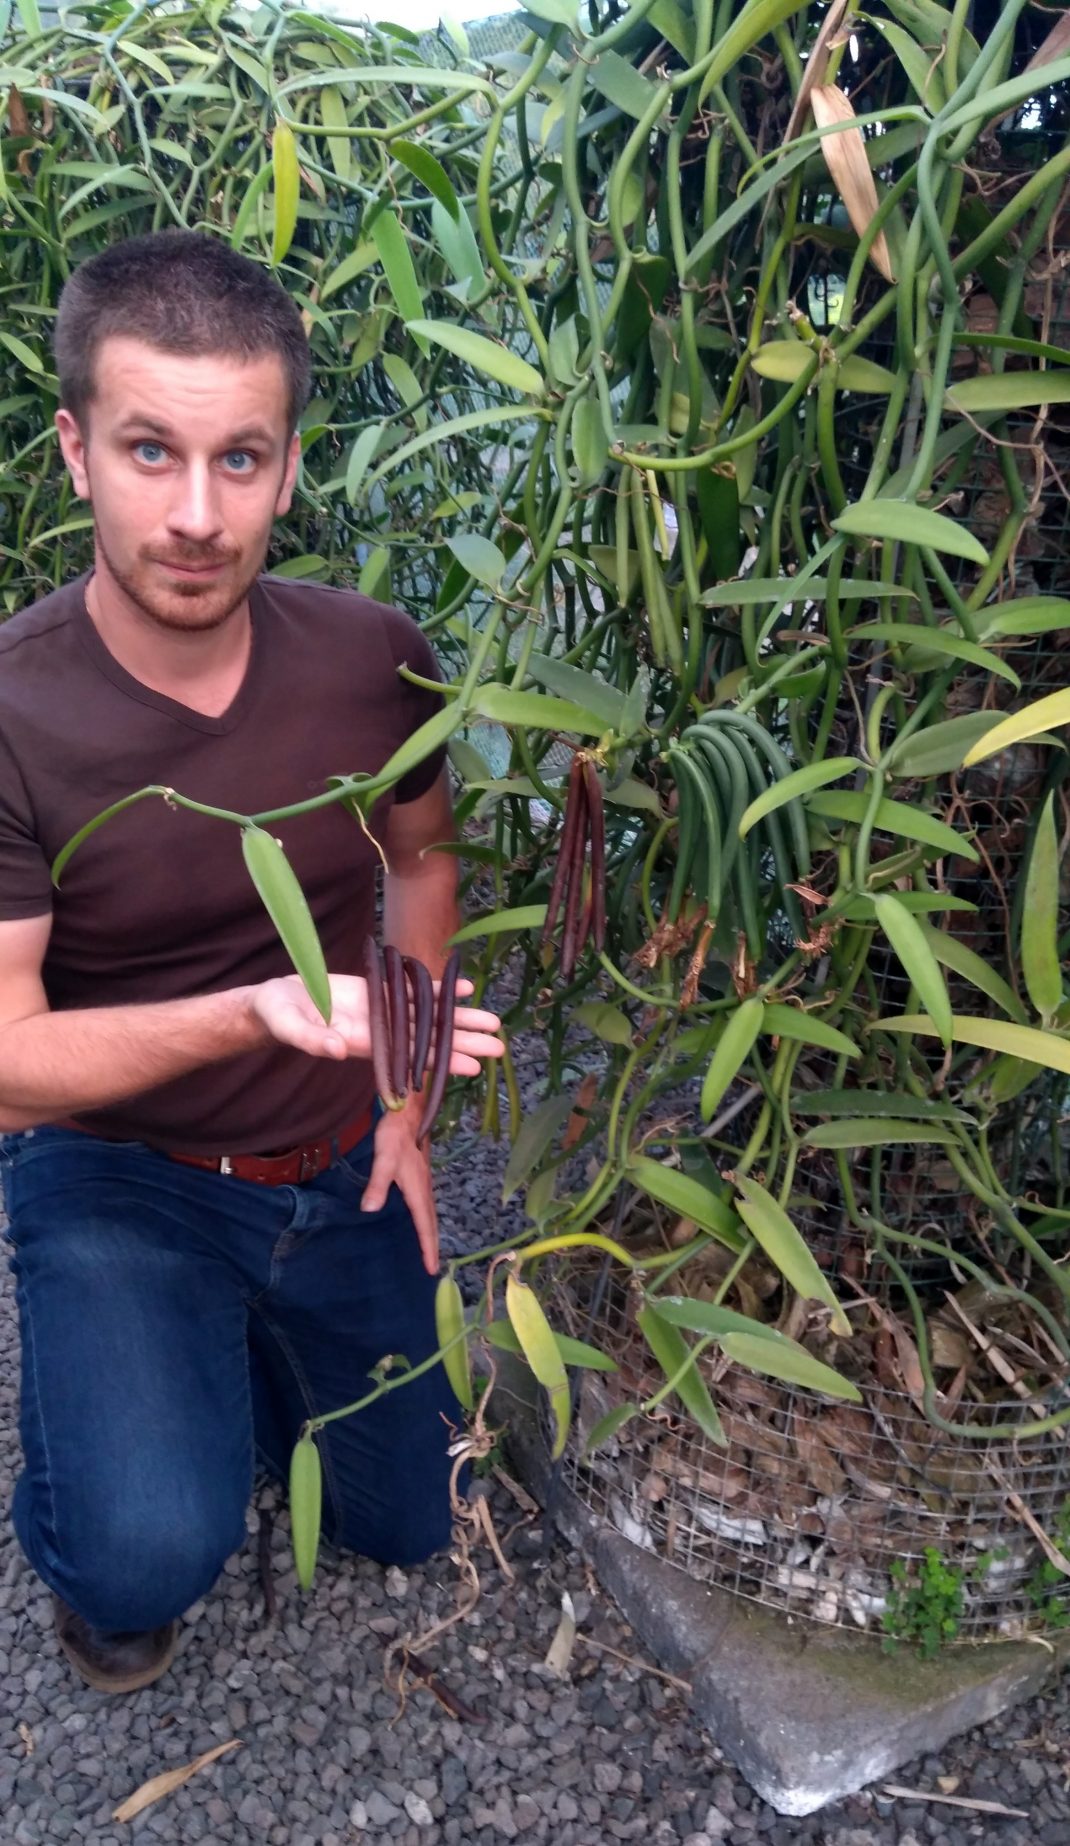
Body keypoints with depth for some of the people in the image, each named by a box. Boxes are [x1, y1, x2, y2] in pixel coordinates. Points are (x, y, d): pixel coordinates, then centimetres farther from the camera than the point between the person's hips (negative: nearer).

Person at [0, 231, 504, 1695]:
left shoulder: (372, 660, -13)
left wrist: (404, 1103, 1)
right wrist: (256, 1014, -39)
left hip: (338, 1169, 4)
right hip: (118, 1179, -4)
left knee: (407, 1520, 16)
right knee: (155, 1550, -27)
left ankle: (236, 1362, 44)